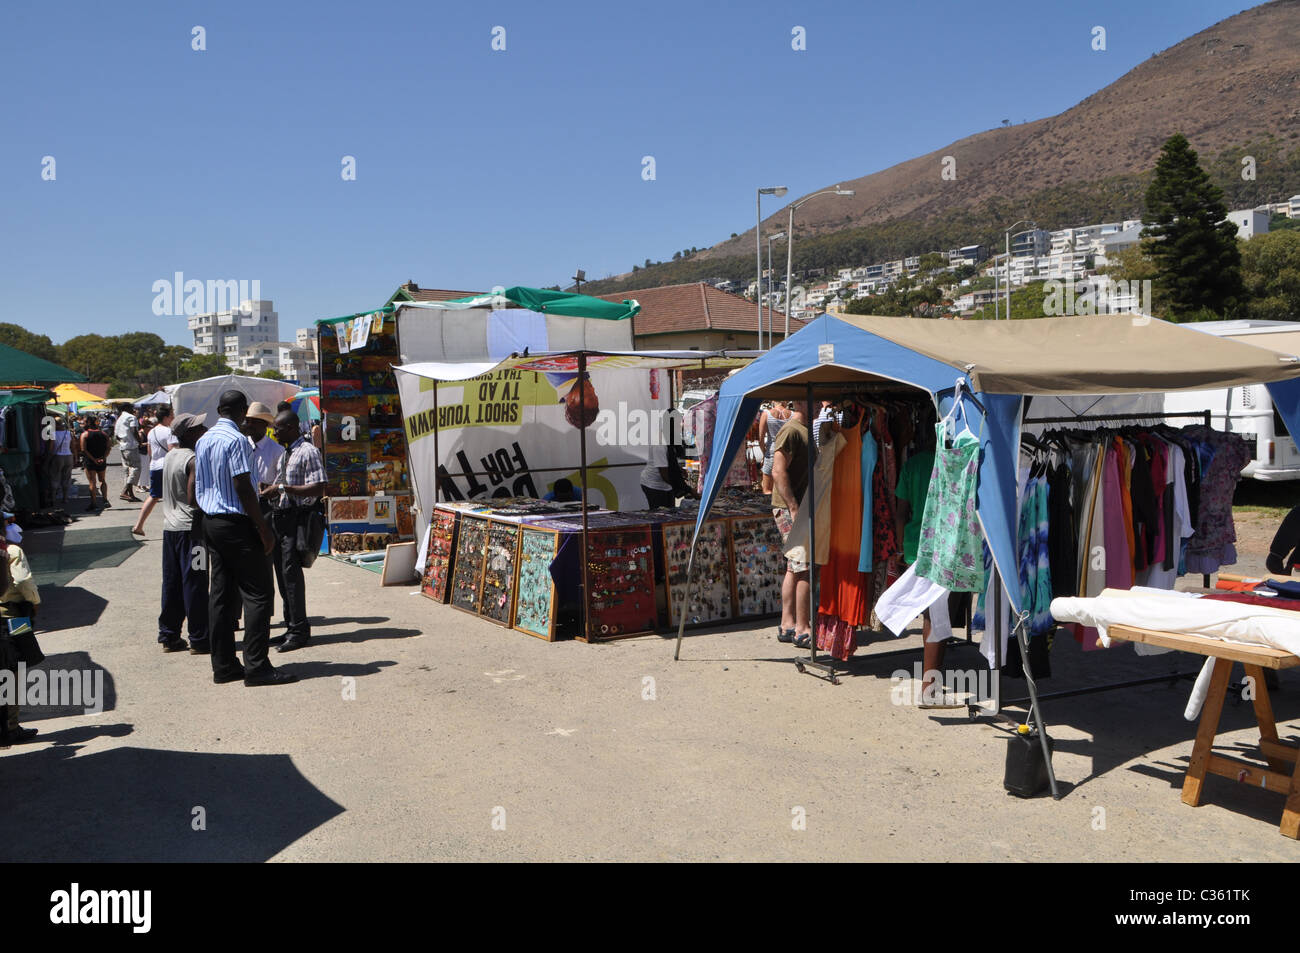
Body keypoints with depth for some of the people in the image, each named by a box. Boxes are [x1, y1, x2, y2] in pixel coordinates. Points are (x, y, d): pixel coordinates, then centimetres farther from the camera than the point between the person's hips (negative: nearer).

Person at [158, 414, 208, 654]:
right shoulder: (193, 459, -15)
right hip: (191, 528, -8)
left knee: (171, 583, 13)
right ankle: (199, 639, 2)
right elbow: (194, 497, -21)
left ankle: (169, 636, 19)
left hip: (170, 526, 8)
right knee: (194, 584, -3)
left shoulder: (170, 456, 12)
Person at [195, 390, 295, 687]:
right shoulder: (236, 440, -14)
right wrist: (264, 529, -16)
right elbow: (243, 487, -19)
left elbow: (196, 487, 16)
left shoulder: (203, 440, 13)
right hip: (236, 523, -9)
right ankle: (256, 667, -6)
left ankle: (223, 665, 14)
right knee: (258, 593, -5)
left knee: (220, 593, 10)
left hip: (210, 522, 9)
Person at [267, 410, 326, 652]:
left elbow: (318, 488, -19)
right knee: (282, 573, 11)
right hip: (279, 516, 9)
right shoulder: (284, 453, 19)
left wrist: (284, 488, -22)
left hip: (296, 517, -9)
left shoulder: (308, 452, -10)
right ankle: (291, 627, 19)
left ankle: (299, 630, -5)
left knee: (291, 571, -11)